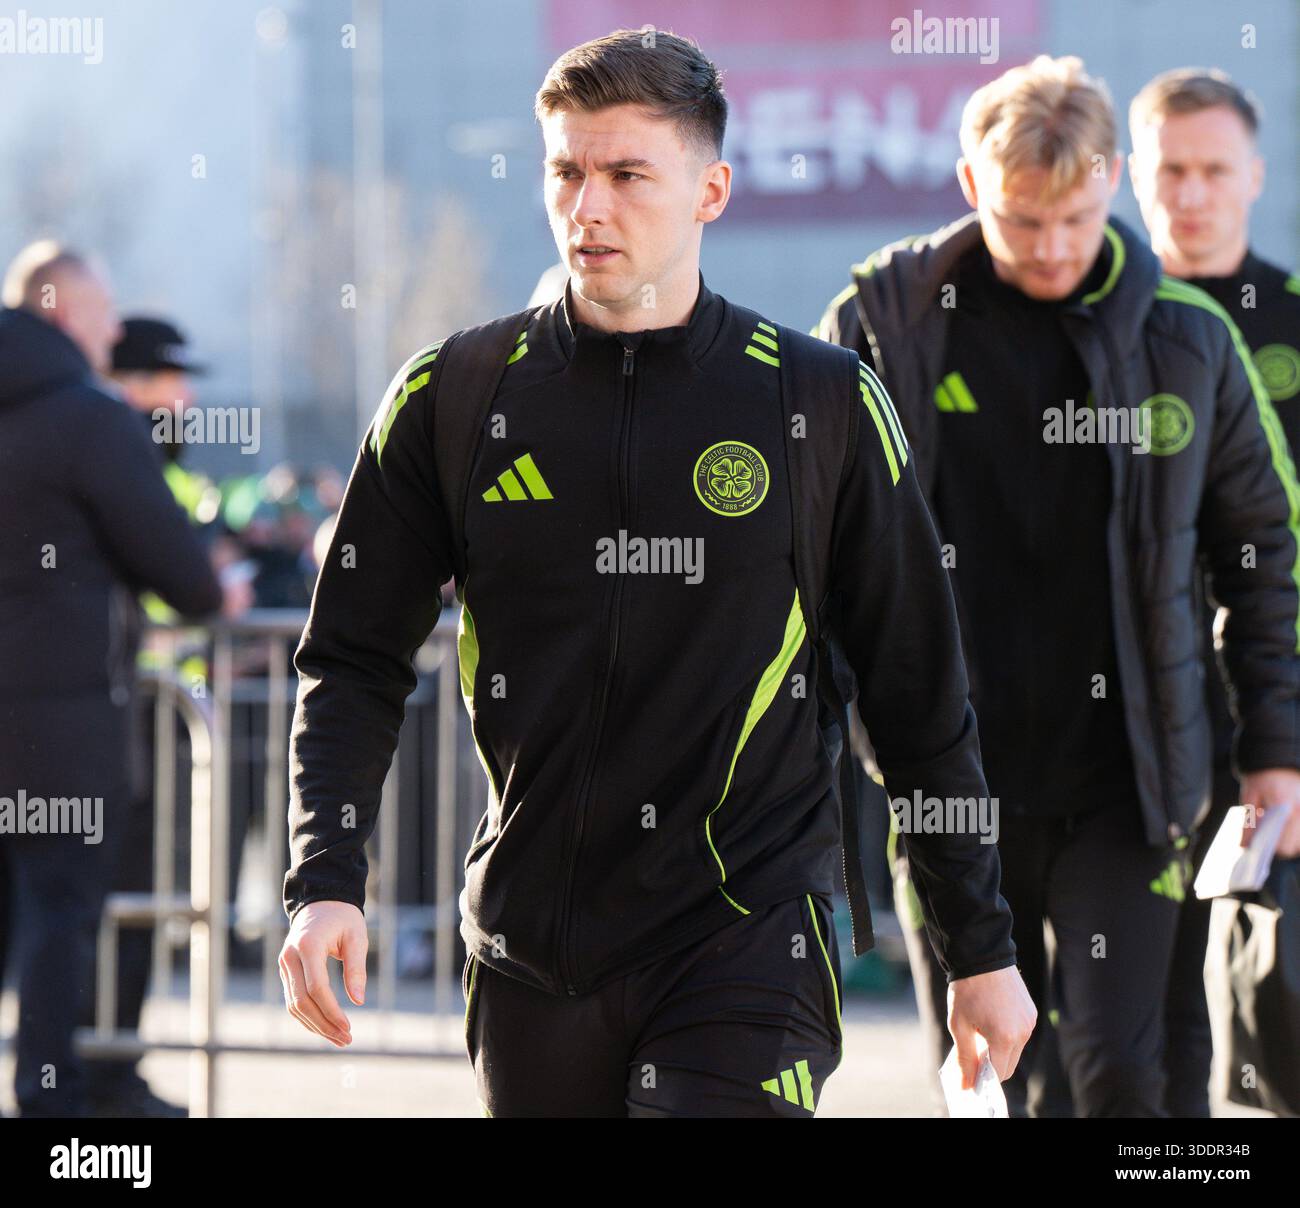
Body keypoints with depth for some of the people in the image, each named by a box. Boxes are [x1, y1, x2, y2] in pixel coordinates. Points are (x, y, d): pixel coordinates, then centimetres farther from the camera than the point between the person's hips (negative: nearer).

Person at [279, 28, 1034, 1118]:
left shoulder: (823, 404, 1)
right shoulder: (454, 401, 4)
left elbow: (921, 700, 7)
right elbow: (355, 663, 8)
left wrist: (983, 948, 9)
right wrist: (325, 885, -7)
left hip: (748, 941, -2)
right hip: (528, 948, 3)